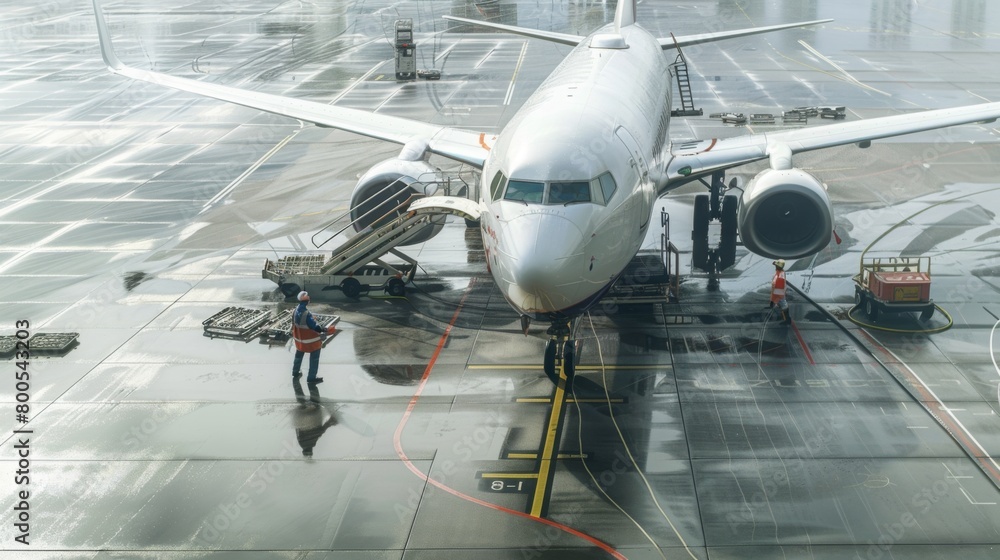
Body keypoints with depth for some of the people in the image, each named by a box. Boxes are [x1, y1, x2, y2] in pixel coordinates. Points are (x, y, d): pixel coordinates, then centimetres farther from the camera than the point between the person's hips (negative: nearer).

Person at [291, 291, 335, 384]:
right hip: (310, 340, -8)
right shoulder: (306, 314, -33)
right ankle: (311, 378, 16)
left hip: (299, 338, 8)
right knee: (314, 358, 9)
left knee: (299, 355, 28)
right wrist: (324, 330, -16)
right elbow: (314, 327, -26)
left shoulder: (295, 311, -6)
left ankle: (295, 373, 44)